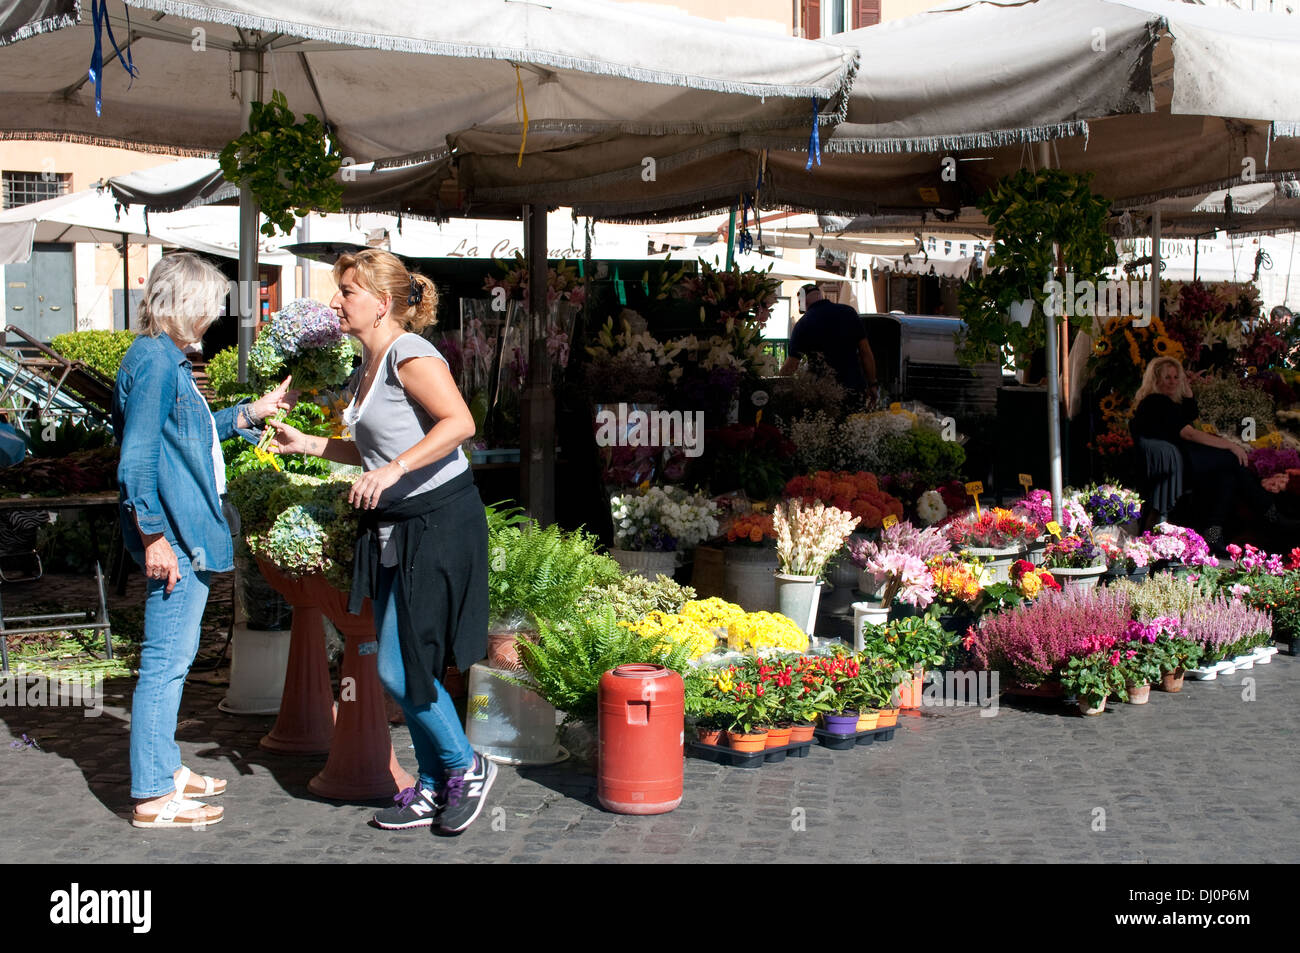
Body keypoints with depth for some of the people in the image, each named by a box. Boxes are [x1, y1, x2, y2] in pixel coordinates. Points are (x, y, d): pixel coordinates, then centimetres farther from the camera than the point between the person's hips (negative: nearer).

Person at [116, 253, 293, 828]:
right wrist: (154, 536, -23)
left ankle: (165, 770, 29)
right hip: (174, 538, -11)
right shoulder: (154, 361, -16)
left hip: (186, 534, 11)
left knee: (173, 658, 18)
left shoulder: (167, 358, 16)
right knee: (165, 661, -5)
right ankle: (153, 797, 2)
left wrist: (249, 413, 28)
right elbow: (137, 459, -21)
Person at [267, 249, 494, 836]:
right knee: (399, 670, 12)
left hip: (439, 523, -10)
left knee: (399, 670, -8)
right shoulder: (368, 366, 15)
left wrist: (393, 470, -33)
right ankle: (434, 787, 24)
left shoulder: (410, 354, -13)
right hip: (394, 529, 10)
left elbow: (459, 422, -28)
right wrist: (307, 445, 17)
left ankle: (466, 766, 13)